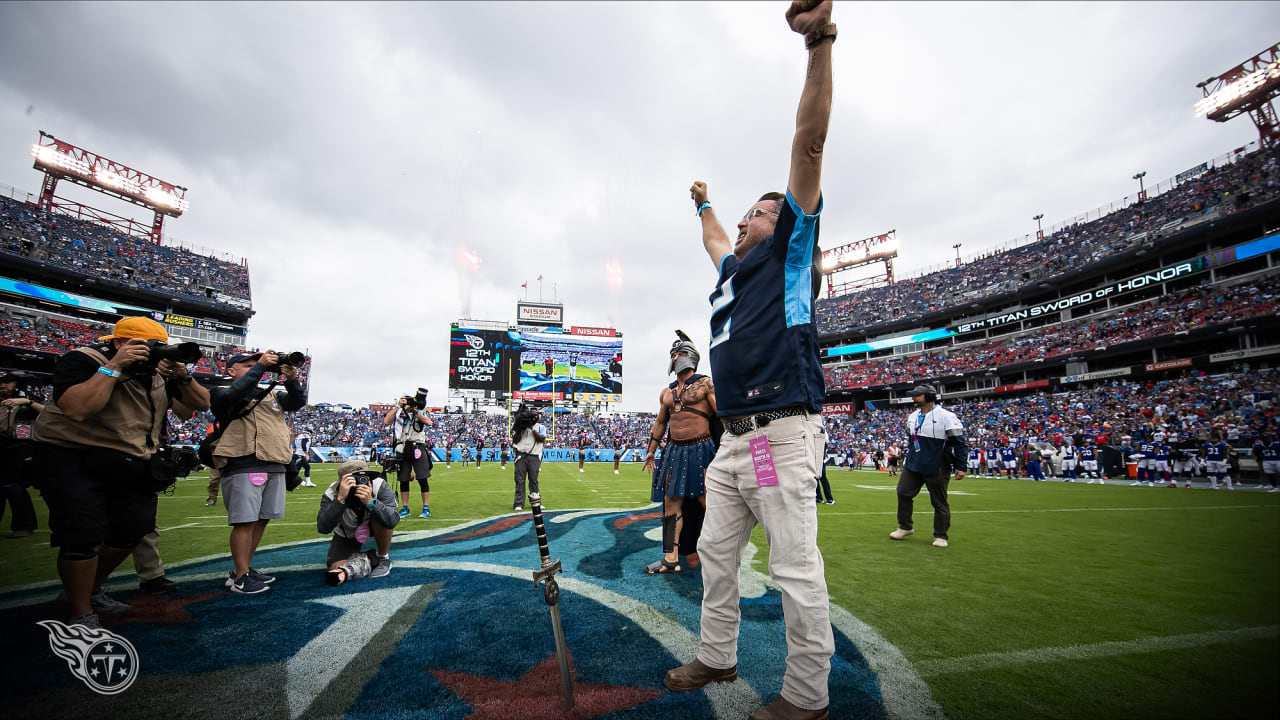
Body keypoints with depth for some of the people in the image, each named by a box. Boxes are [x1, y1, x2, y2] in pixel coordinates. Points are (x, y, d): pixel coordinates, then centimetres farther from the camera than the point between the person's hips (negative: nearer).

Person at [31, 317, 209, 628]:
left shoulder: (160, 371, 3)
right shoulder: (82, 360, -15)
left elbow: (201, 404, 2)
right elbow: (76, 409, -33)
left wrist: (183, 376, -14)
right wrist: (114, 366, -31)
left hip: (128, 465, 6)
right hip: (72, 459, -6)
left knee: (130, 531, 9)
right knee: (84, 536, -11)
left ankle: (90, 591, 35)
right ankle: (82, 615, 8)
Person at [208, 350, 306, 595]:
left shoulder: (271, 394, 21)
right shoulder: (222, 393, 6)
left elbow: (298, 402, 10)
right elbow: (234, 394, -17)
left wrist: (291, 380, -8)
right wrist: (260, 366, -18)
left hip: (275, 466, 6)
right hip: (243, 466, -6)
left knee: (262, 520, 11)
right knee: (245, 521, -6)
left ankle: (244, 568, 24)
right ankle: (240, 577, 4)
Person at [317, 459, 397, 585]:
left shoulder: (379, 486, -33)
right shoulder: (331, 494, -29)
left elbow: (392, 521, -42)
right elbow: (323, 528, -41)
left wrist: (371, 502, -56)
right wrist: (340, 499, -51)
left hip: (373, 527, -1)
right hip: (347, 534, 1)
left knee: (380, 517, -33)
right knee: (335, 567, -17)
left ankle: (383, 559, -10)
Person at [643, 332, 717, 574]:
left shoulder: (705, 384, -1)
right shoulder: (666, 392, 17)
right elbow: (660, 422, 26)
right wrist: (651, 450, 25)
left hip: (700, 451, -6)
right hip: (674, 451, 6)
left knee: (708, 503, -4)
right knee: (671, 502, 5)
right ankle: (671, 558, 12)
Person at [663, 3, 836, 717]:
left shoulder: (789, 248, 5)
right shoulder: (734, 266, 23)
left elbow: (810, 144, -4)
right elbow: (716, 241, 47)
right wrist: (704, 205, 61)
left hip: (782, 431, -9)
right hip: (733, 438, 9)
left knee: (796, 566, -1)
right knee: (716, 552, 16)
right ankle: (719, 657, 33)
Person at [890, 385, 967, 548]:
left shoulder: (945, 416, -12)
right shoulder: (912, 417, 10)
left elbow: (959, 442, -10)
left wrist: (960, 467, -12)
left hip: (937, 469, -6)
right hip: (912, 466, 7)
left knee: (939, 502, 5)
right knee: (903, 493, 5)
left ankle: (941, 536, 20)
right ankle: (905, 527, 20)